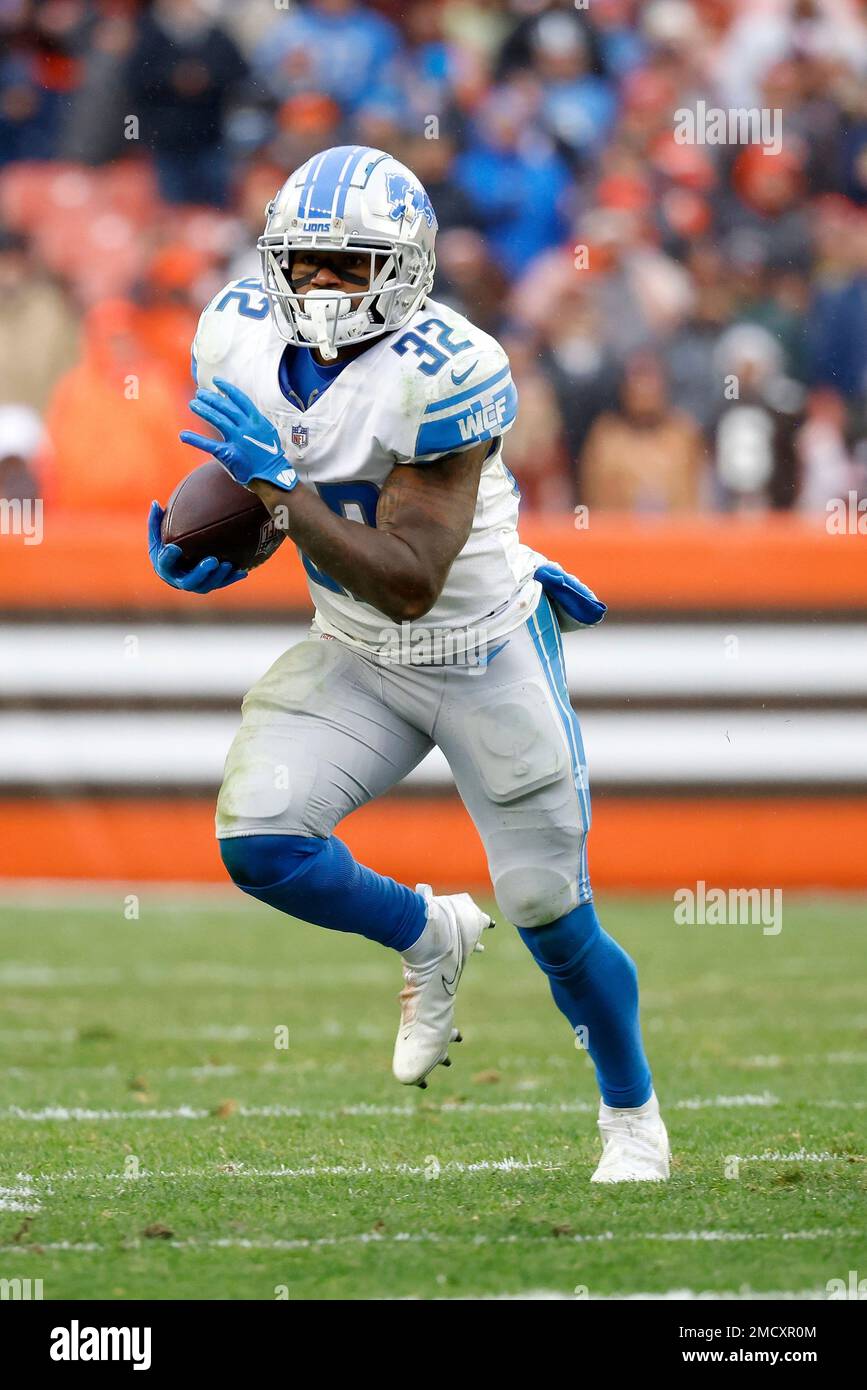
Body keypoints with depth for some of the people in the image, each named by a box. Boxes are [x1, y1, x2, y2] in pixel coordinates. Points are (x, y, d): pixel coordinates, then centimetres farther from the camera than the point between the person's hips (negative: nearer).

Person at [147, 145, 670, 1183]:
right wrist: (206, 550, -12)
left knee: (552, 918, 1)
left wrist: (279, 489, -38)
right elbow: (242, 483, 9)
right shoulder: (242, 335, -10)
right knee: (257, 841, -17)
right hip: (354, 658, 5)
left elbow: (410, 585, -31)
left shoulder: (444, 373, -29)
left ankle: (632, 1112, 30)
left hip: (485, 656, -5)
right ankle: (430, 938, 15)